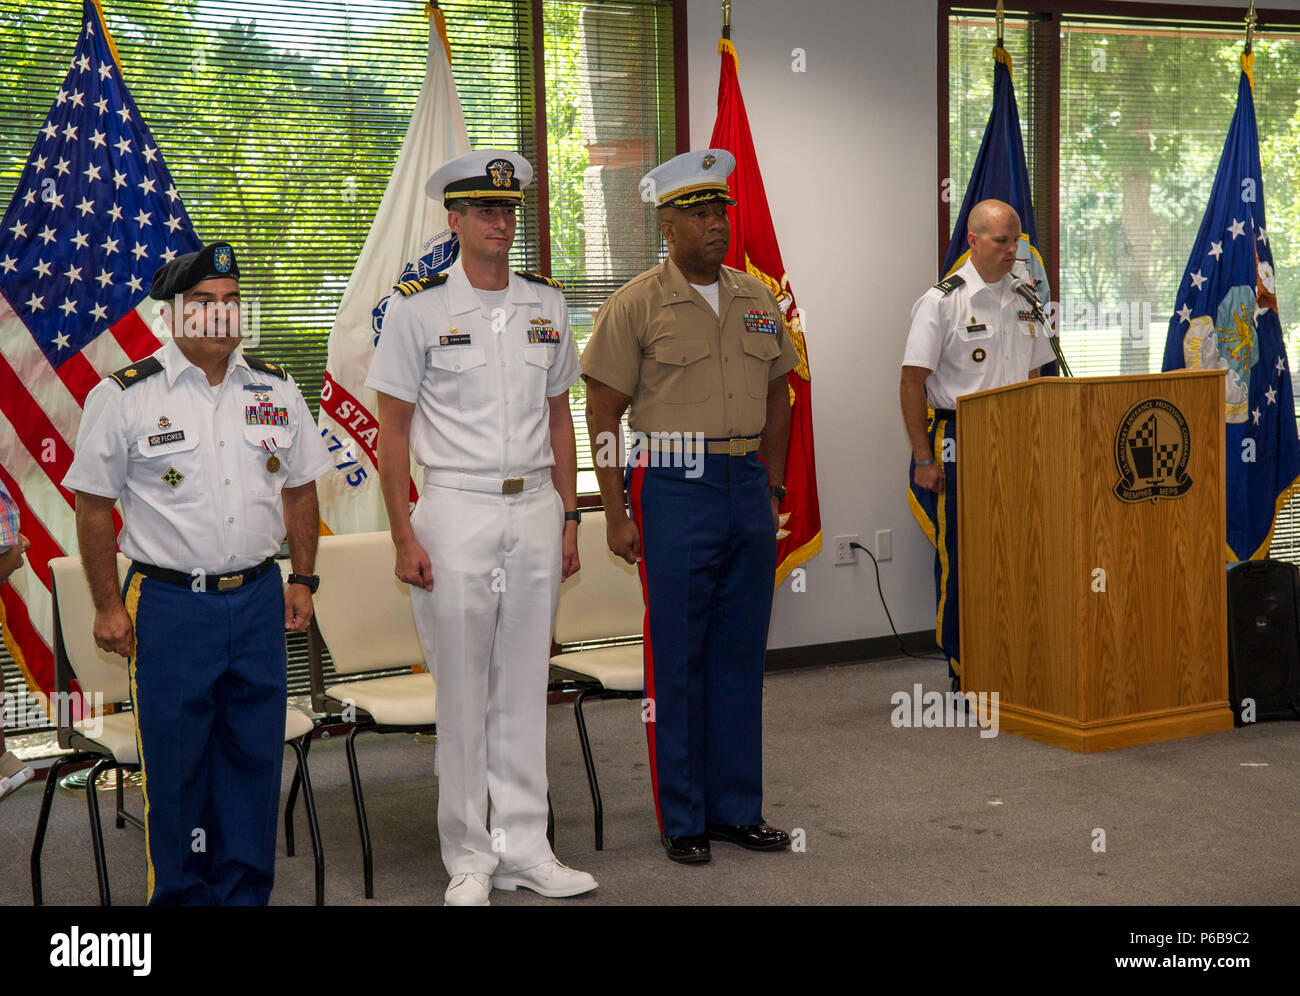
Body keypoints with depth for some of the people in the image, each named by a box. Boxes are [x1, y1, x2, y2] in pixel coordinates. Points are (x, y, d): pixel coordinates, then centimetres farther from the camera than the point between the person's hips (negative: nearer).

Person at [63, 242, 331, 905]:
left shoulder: (275, 390, 8)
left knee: (255, 751, 9)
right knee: (175, 762, 2)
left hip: (259, 600, 4)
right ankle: (181, 895, 17)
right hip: (169, 603, -4)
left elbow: (299, 489, 16)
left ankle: (244, 891, 23)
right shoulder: (125, 397, -4)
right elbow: (93, 508, -1)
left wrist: (302, 581, 11)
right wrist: (108, 605, -3)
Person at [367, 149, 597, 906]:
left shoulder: (546, 305, 9)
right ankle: (470, 859, 12)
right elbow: (394, 429, -4)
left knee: (526, 686, 9)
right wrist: (404, 537, -9)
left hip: (535, 510, 4)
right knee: (464, 692, 1)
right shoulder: (418, 308, -4)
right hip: (456, 511, -4)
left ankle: (526, 849, 18)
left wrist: (568, 518, 10)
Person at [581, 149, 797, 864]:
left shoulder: (757, 299, 11)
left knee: (741, 652, 10)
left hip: (747, 486, 5)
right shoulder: (636, 306, -5)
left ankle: (737, 808, 21)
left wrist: (770, 486, 13)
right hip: (674, 489, -5)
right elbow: (603, 414, -6)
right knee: (675, 657, 1)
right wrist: (616, 515, -10)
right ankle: (681, 819, 11)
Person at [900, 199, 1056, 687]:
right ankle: (962, 671, 8)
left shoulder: (1023, 301, 12)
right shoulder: (942, 301, -7)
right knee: (960, 560, -1)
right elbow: (912, 381, -9)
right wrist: (924, 459, -13)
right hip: (958, 446, -5)